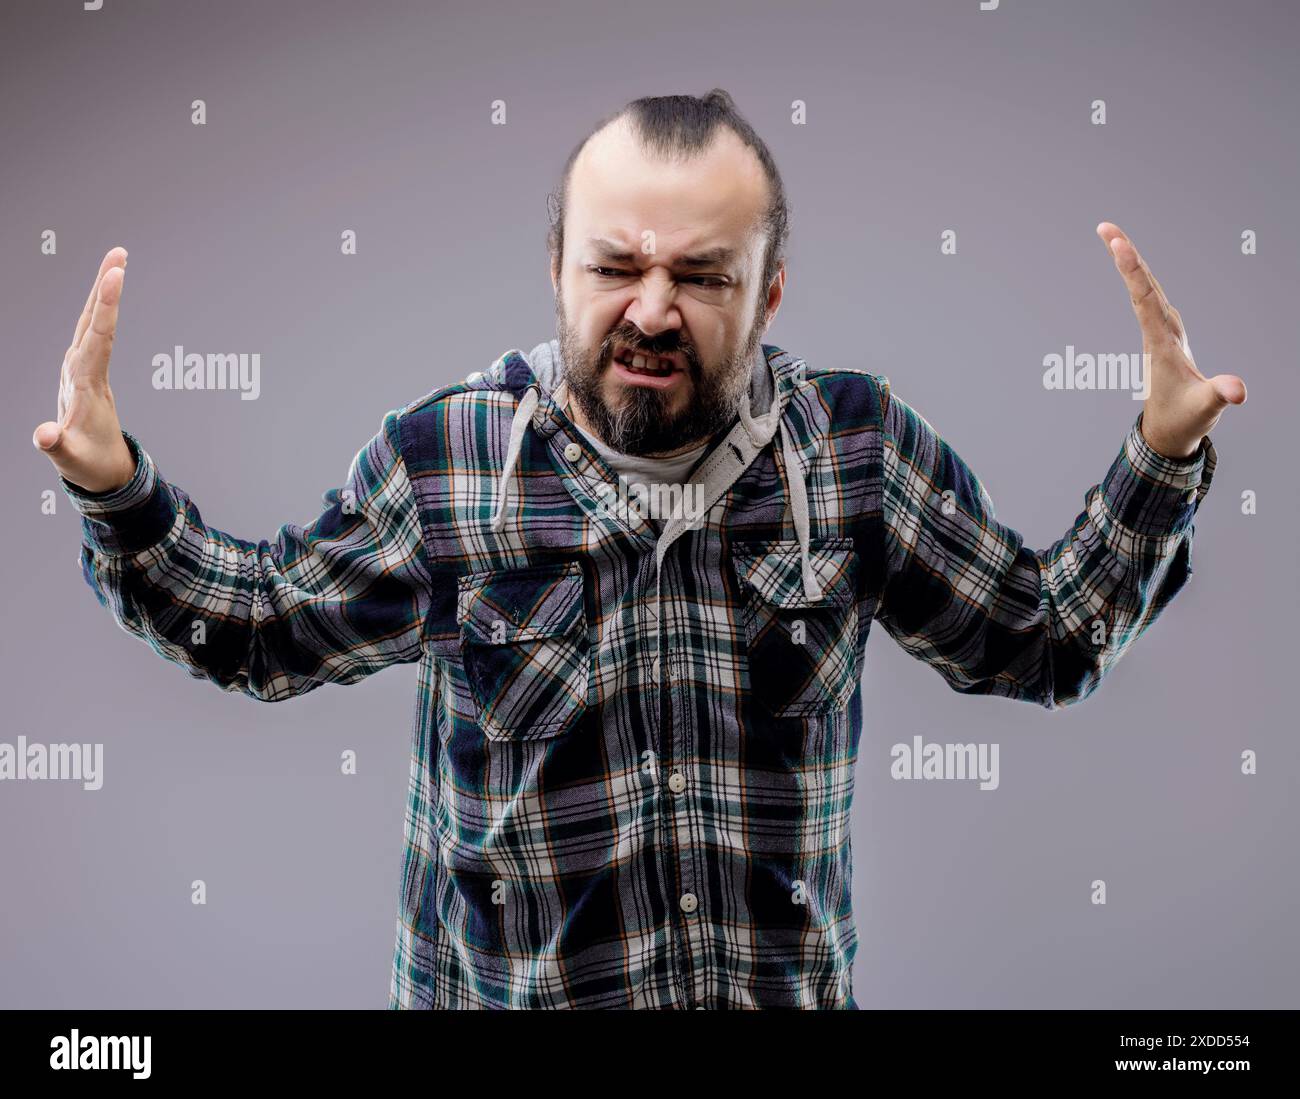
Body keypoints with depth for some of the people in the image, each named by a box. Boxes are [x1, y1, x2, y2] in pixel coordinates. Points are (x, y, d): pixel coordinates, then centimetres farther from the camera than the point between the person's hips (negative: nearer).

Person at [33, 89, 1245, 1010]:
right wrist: (119, 494, -13)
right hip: (501, 986, -1)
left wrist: (1160, 460, -11)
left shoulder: (859, 442, -7)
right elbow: (261, 627, 2)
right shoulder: (440, 458, -11)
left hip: (792, 983, 2)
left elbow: (1045, 638, 1)